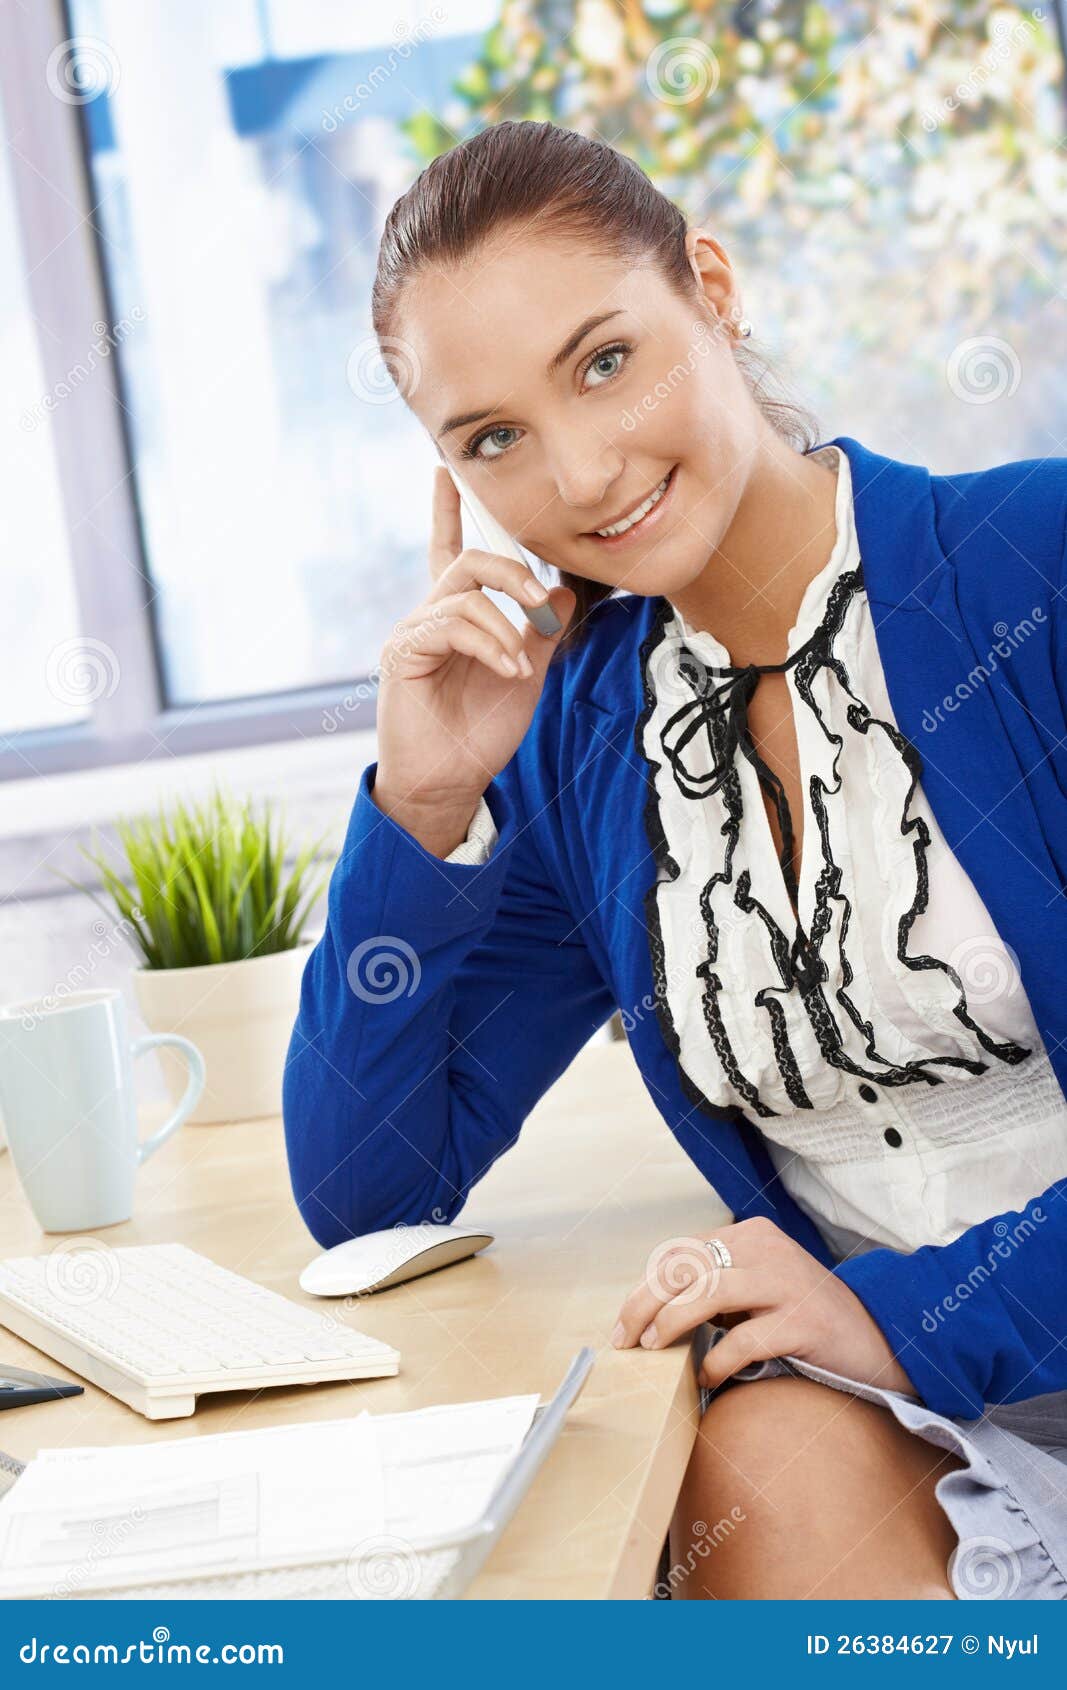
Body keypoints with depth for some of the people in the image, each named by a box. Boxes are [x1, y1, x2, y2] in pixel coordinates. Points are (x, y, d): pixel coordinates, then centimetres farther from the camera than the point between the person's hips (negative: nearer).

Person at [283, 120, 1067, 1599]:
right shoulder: (570, 739, 5)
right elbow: (357, 1196, 6)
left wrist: (920, 1310, -18)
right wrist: (422, 803, -4)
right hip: (894, 1416, 3)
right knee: (766, 1468, -29)